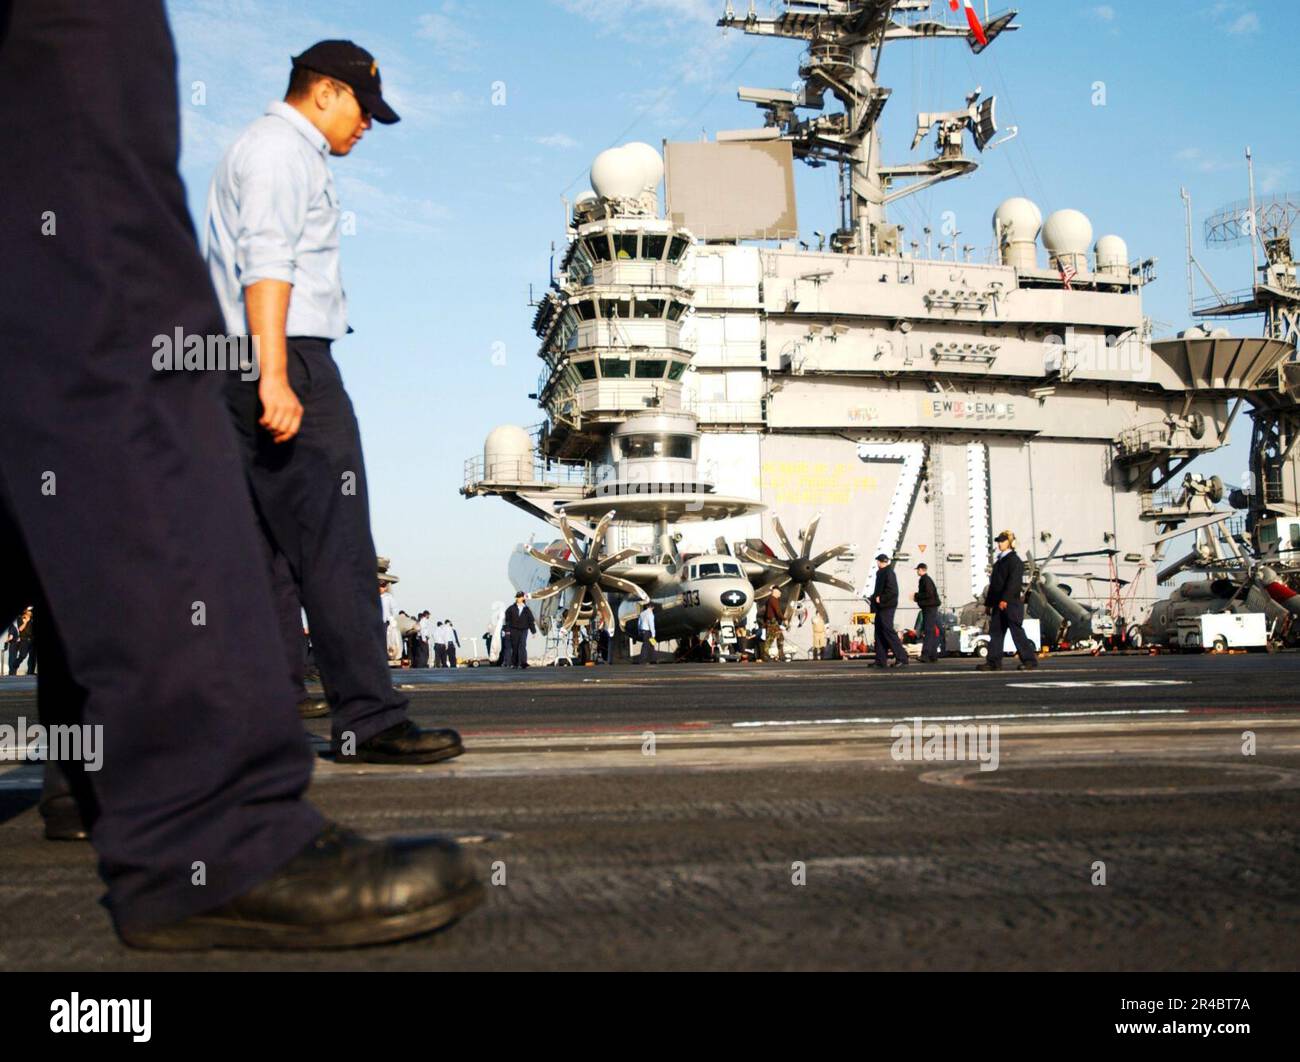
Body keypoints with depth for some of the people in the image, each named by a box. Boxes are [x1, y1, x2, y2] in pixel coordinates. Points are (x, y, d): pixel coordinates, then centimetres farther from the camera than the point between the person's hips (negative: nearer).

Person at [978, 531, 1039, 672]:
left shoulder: (1014, 560, -7)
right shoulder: (998, 561, 20)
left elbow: (1013, 582, -19)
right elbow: (993, 584, 23)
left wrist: (1005, 599, -27)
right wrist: (988, 602, 21)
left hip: (1012, 602, -9)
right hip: (999, 603, 9)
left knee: (1017, 632, -7)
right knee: (995, 631, 4)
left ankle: (1029, 660, -1)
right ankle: (993, 662, 5)